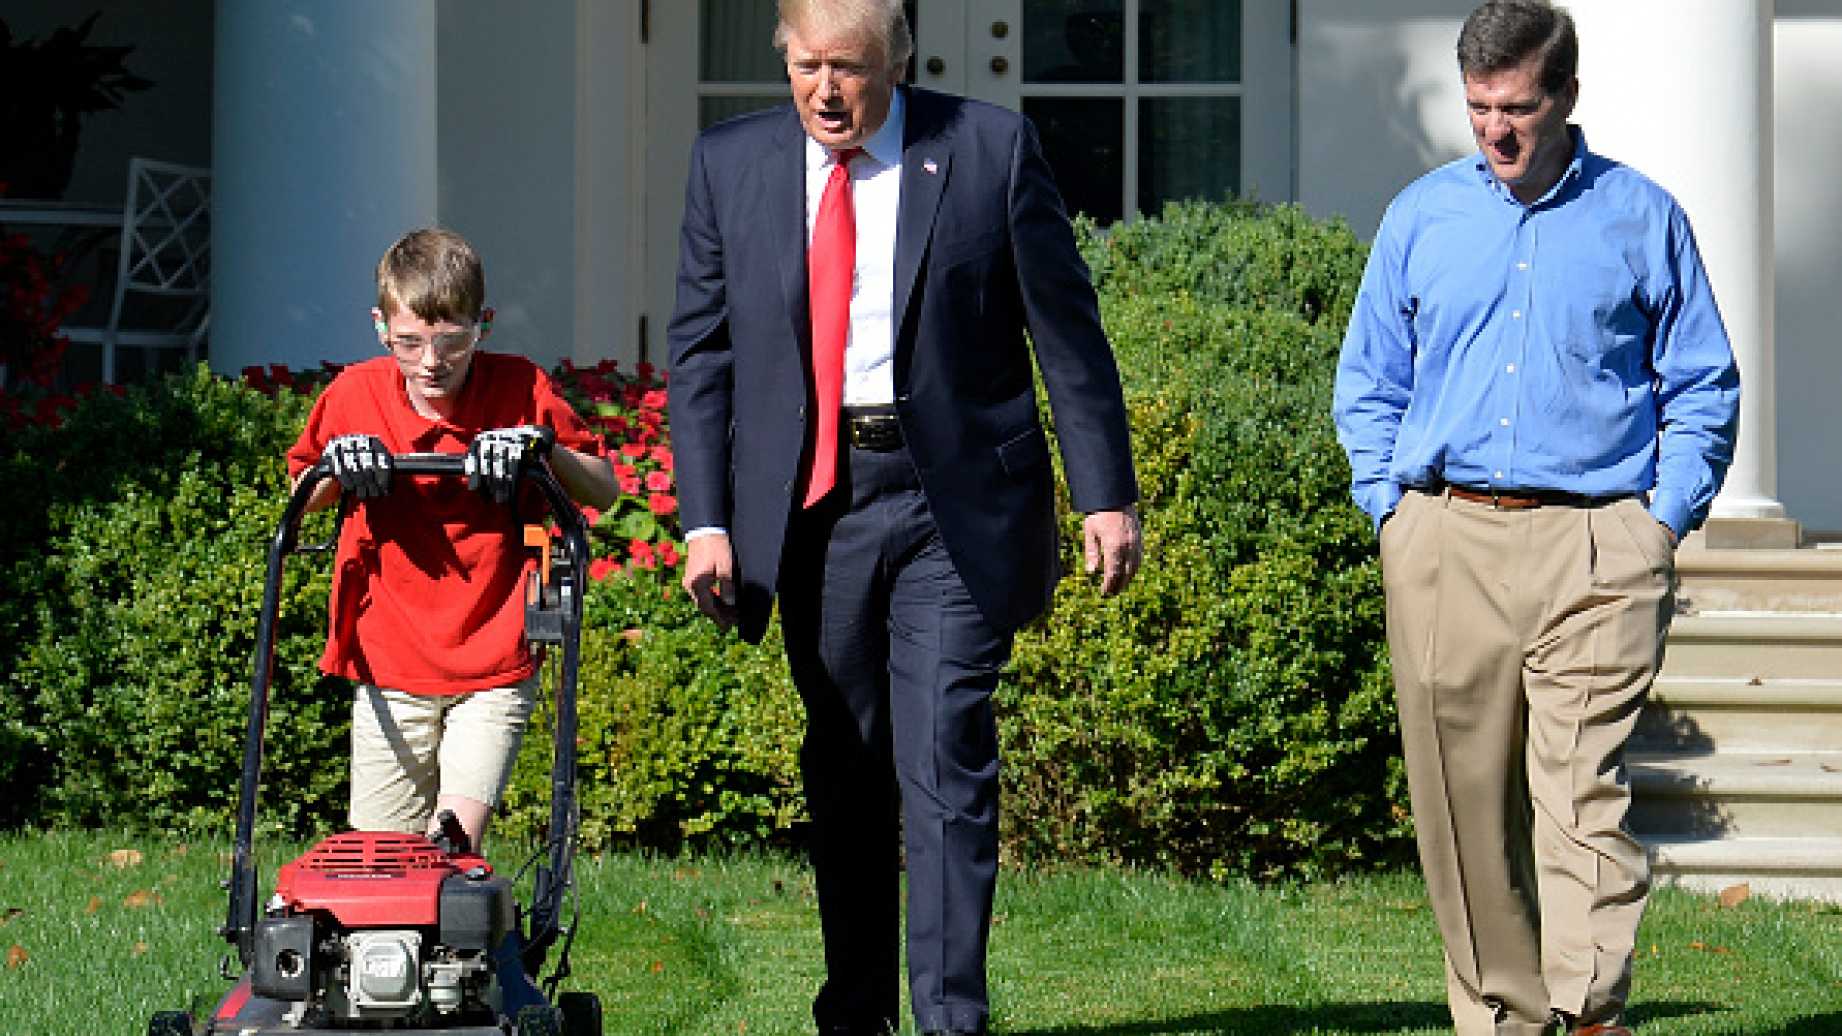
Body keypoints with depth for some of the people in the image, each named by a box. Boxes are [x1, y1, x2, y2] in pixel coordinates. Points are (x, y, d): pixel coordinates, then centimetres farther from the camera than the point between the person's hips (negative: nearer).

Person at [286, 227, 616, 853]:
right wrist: (337, 471, -9)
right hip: (389, 666, 2)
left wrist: (542, 445, -16)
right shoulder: (356, 396, -2)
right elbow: (300, 499, 14)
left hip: (493, 667, -2)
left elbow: (603, 492, 3)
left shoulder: (519, 390, -5)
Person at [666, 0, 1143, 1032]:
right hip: (811, 506, 3)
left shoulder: (993, 149, -2)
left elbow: (1067, 327, 1)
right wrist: (705, 517, -1)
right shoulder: (731, 164, 5)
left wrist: (1107, 495, -1)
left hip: (953, 501, -3)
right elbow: (701, 350, 7)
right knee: (844, 771, 11)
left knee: (947, 763, -10)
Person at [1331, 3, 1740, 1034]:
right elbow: (1368, 385, 19)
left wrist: (1666, 522, 1)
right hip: (1445, 550, 3)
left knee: (1586, 788, -15)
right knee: (1464, 801, 3)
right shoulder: (1420, 217, 12)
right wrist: (1394, 514, 6)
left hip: (1597, 548, -3)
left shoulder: (1641, 218, 7)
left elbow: (1703, 388, 12)